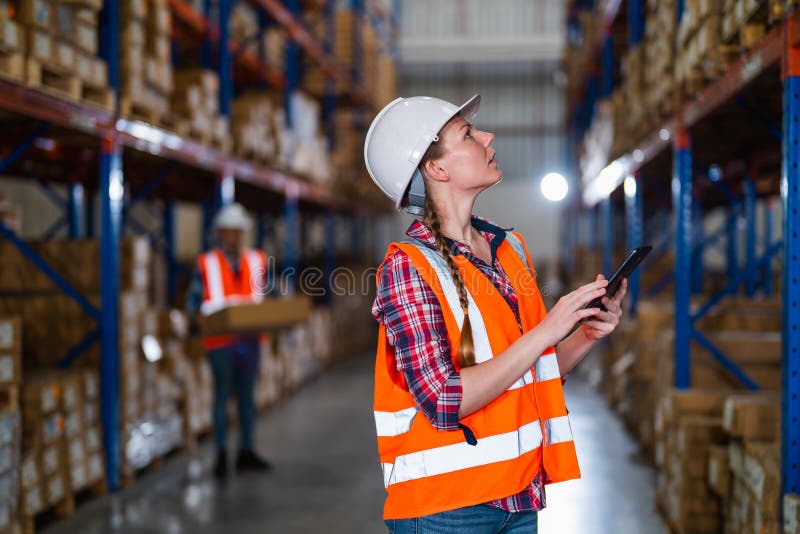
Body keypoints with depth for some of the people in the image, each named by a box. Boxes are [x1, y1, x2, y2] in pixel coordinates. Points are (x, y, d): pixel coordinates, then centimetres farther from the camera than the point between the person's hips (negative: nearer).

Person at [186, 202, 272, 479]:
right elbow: (193, 300, 0)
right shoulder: (206, 264, 1)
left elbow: (264, 297, 14)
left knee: (247, 394, 9)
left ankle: (246, 452, 18)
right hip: (220, 340, -3)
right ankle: (221, 455, 6)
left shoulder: (257, 261, 10)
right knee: (222, 394, 0)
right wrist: (200, 316, -20)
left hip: (249, 338, 3)